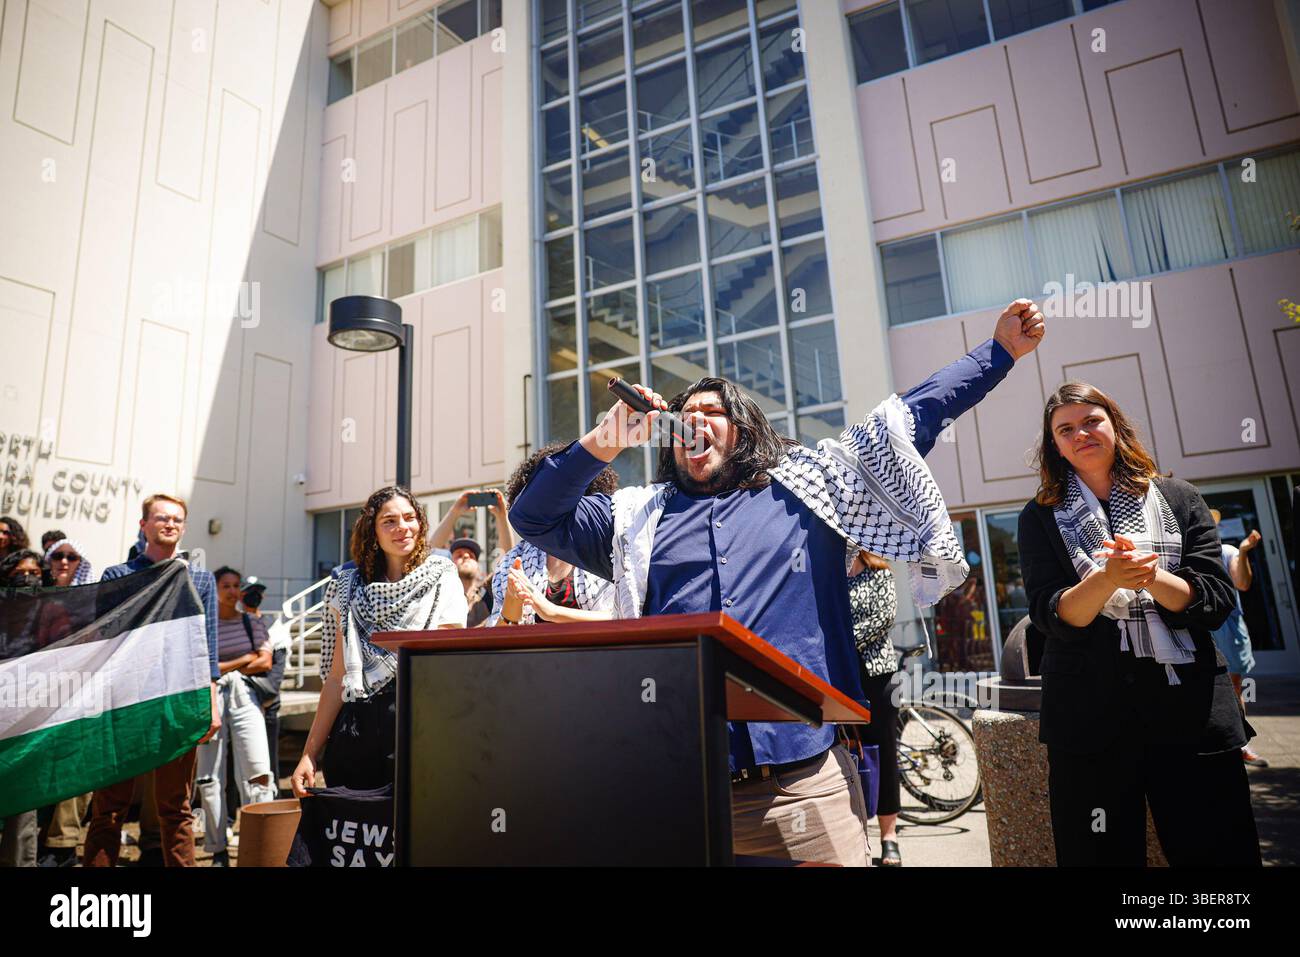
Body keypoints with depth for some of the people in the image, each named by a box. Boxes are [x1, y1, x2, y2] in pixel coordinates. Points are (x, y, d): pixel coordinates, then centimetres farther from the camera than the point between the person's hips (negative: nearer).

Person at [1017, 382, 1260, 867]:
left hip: (1190, 705, 1)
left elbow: (1216, 603, -1)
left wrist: (1152, 576, -20)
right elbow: (1050, 616, -7)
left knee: (1219, 851, 6)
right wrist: (1107, 578, -25)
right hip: (1088, 716, -1)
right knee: (1101, 854, 7)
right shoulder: (1042, 517, 4)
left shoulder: (1180, 500, 8)